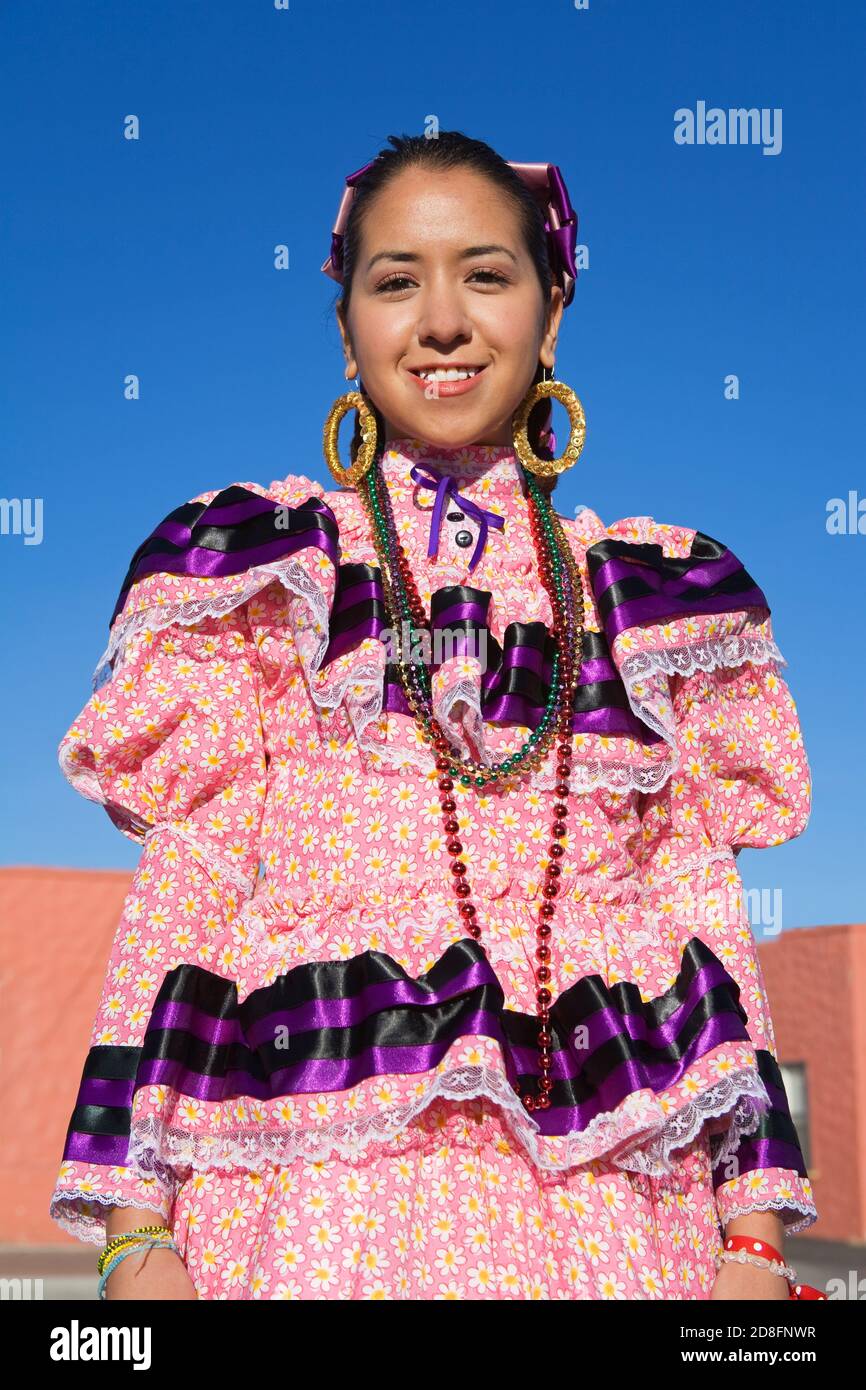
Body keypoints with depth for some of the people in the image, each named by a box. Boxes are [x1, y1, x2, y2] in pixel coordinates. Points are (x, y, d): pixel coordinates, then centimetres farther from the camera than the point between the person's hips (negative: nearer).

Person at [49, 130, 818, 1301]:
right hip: (317, 1192, -1)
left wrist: (757, 1236, 3)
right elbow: (181, 890, 1)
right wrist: (137, 1229, -7)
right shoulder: (265, 576, 8)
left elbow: (704, 915, 10)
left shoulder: (646, 602, 13)